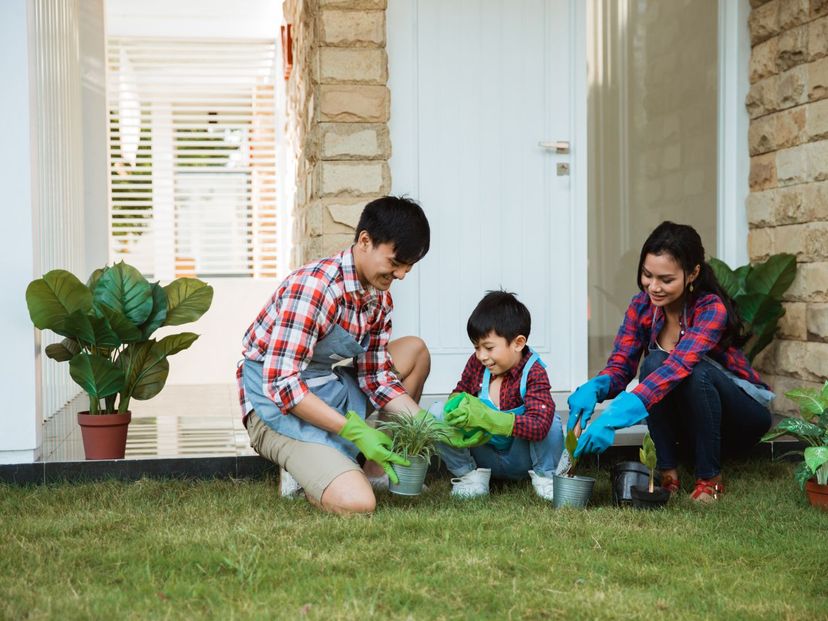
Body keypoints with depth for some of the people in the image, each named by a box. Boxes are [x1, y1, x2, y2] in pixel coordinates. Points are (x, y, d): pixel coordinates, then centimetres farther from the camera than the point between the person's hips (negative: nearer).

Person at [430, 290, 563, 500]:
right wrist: (459, 403, -20)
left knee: (550, 420, -33)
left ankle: (545, 476, -5)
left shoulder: (534, 373, -22)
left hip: (520, 458, -4)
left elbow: (539, 425, -37)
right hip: (483, 452, 4)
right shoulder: (476, 363, -7)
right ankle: (468, 475, -5)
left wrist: (486, 417, -46)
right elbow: (459, 394, 9)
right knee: (438, 411, -17)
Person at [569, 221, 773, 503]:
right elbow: (620, 366, -15)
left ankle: (710, 479, -18)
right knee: (654, 363, -27)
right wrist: (592, 389, -41)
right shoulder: (642, 306, -10)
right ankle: (667, 474, -18)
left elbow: (680, 364, -43)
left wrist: (615, 416, -55)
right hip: (687, 421, 4)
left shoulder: (712, 309, -27)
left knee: (695, 369, -35)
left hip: (741, 417, -4)